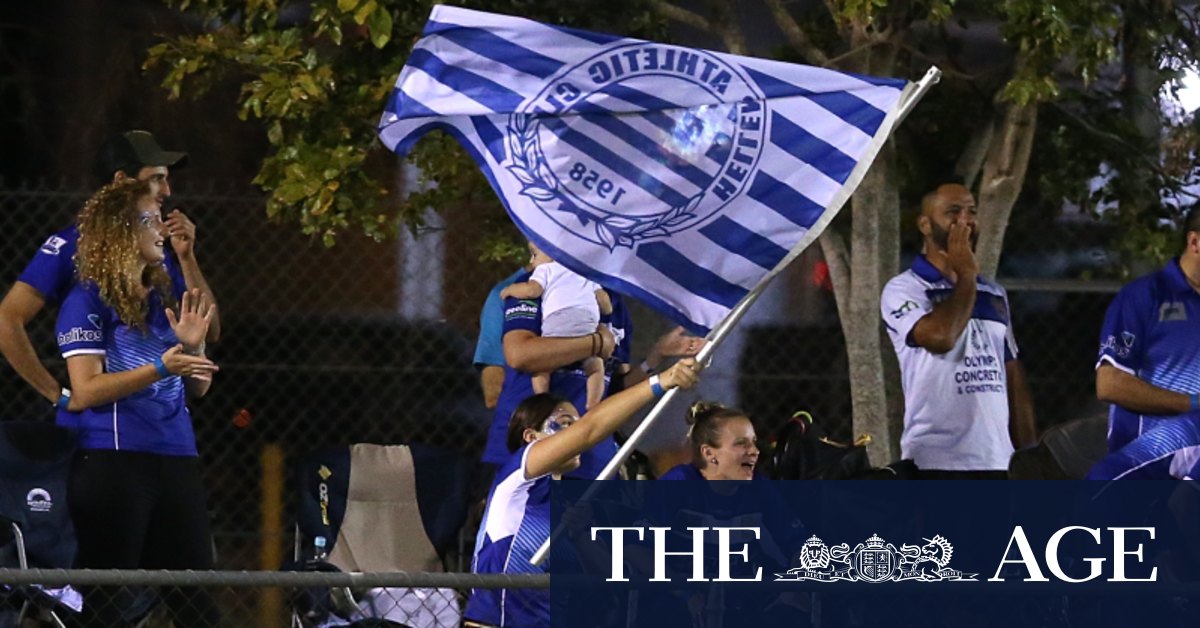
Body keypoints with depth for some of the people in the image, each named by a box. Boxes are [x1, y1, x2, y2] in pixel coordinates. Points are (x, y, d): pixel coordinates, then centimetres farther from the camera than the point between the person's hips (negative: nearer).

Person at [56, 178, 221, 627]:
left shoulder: (165, 299, 16)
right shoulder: (89, 301, -4)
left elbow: (198, 386, 19)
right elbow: (86, 390, -13)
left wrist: (192, 347, -2)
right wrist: (160, 367, -20)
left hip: (176, 459, 7)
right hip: (113, 462, -7)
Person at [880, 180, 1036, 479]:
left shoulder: (994, 295, 19)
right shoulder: (903, 290, -1)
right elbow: (939, 336, -20)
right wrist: (966, 274, -5)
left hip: (998, 463, 6)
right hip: (935, 463, -6)